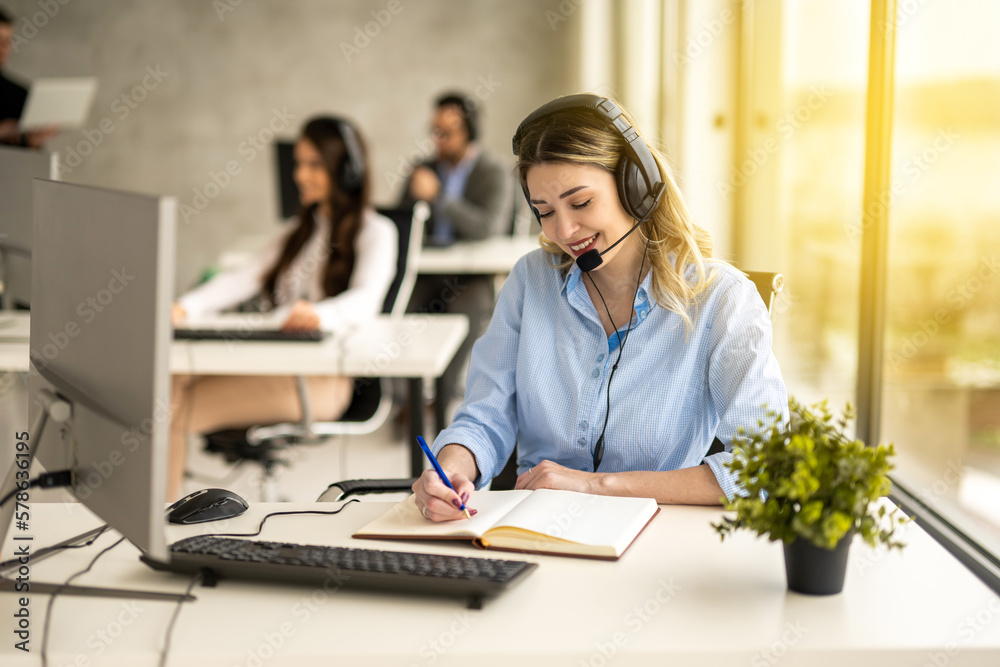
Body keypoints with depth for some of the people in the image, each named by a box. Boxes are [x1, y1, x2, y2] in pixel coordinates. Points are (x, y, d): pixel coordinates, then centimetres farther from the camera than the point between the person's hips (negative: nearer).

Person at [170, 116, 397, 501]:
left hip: (322, 374, -7)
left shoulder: (375, 232, 3)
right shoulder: (300, 229, 27)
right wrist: (186, 307, -5)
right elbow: (246, 279, 15)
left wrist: (320, 315, -40)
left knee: (176, 410, -24)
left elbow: (366, 299, -17)